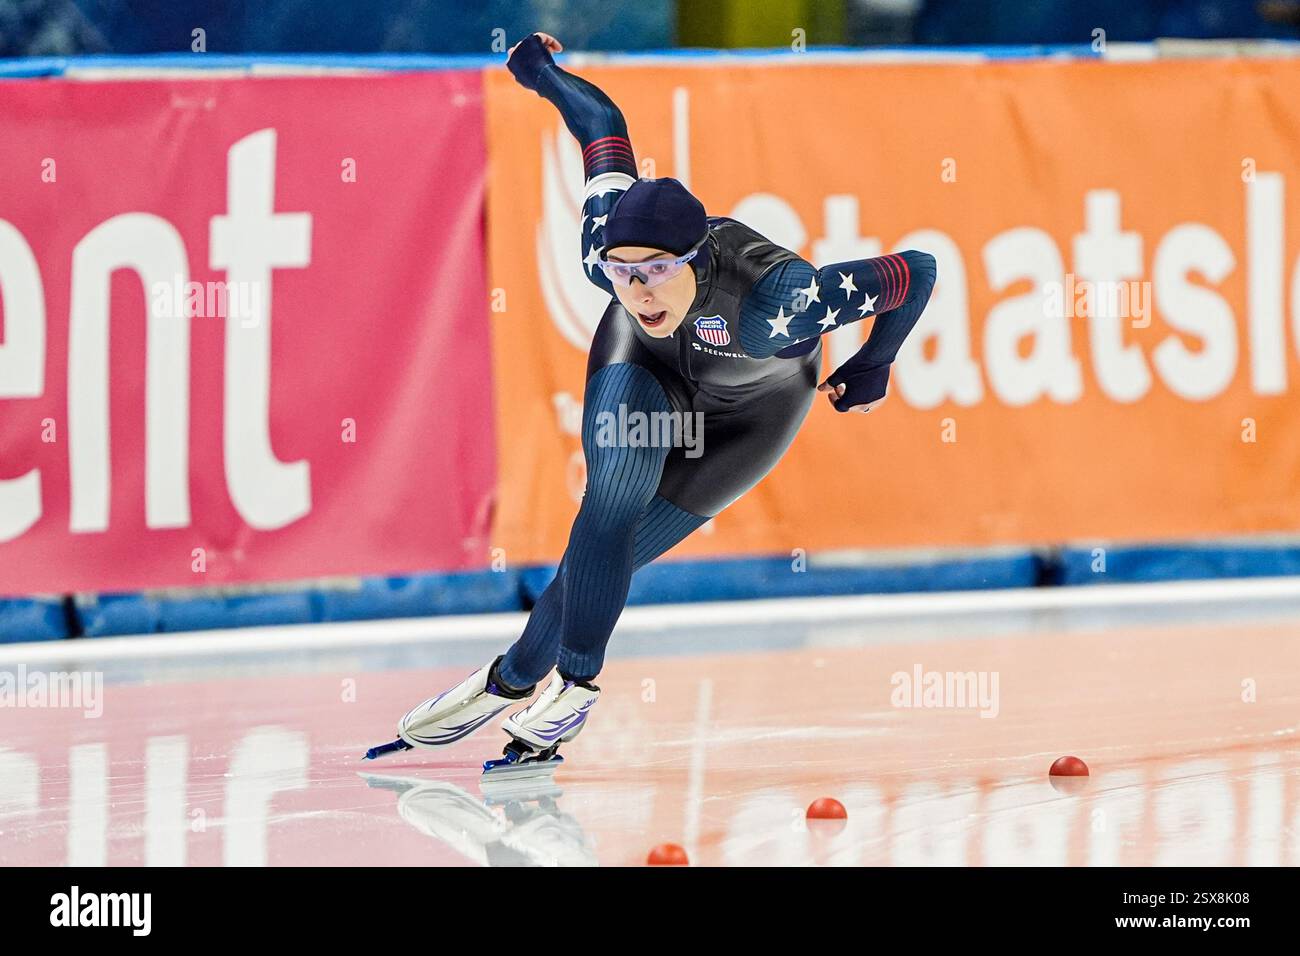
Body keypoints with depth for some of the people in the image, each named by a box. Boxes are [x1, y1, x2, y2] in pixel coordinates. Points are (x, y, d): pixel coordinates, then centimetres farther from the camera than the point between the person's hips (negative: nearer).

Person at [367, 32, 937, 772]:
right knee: (615, 499, -22)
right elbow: (602, 122, -17)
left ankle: (518, 677, 12)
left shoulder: (773, 301, -46)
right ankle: (578, 679, -3)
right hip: (646, 364, 2)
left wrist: (873, 371, -16)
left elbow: (917, 272, -34)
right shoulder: (606, 245, -35)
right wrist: (539, 67, 3)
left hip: (751, 408, -2)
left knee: (618, 546, -9)